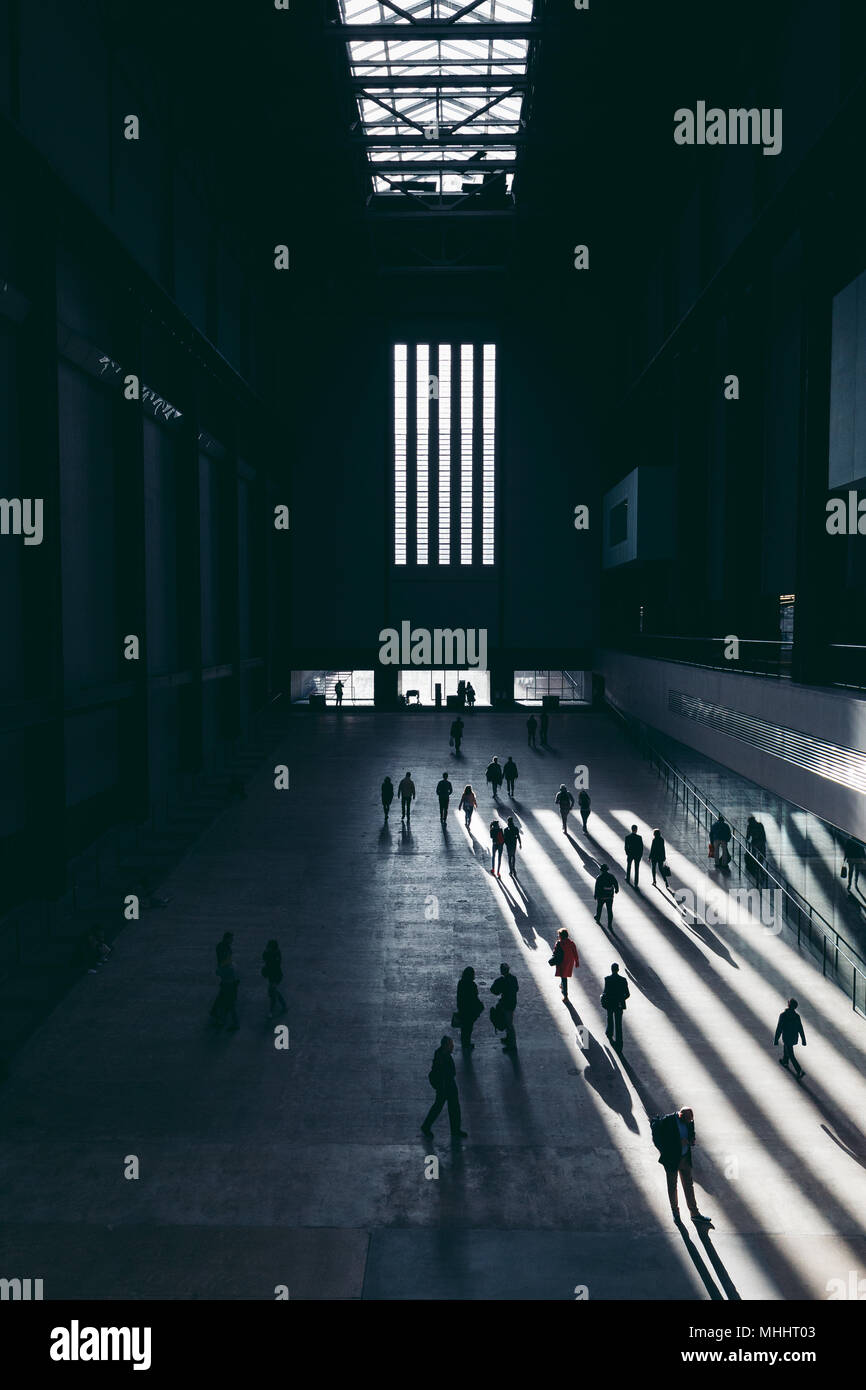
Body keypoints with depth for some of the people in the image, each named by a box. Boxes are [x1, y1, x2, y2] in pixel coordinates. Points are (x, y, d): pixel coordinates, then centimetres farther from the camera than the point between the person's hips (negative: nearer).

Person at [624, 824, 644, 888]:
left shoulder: (627, 837, -12)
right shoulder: (639, 837, -14)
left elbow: (626, 847, -6)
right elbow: (641, 847, -9)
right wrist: (641, 855, 4)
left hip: (630, 854, 1)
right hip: (637, 855, -1)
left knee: (628, 866, 25)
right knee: (636, 869, 6)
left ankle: (628, 879, 42)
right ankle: (636, 884, 4)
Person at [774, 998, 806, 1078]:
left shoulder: (783, 1015, -24)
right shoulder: (797, 1016, -14)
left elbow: (779, 1028, -19)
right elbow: (800, 1029, -8)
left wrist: (776, 1040, -9)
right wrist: (803, 1040, 2)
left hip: (786, 1038, -5)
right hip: (794, 1038, 5)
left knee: (791, 1056, 4)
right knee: (785, 1047, 31)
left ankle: (800, 1071, -1)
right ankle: (784, 1061, 51)